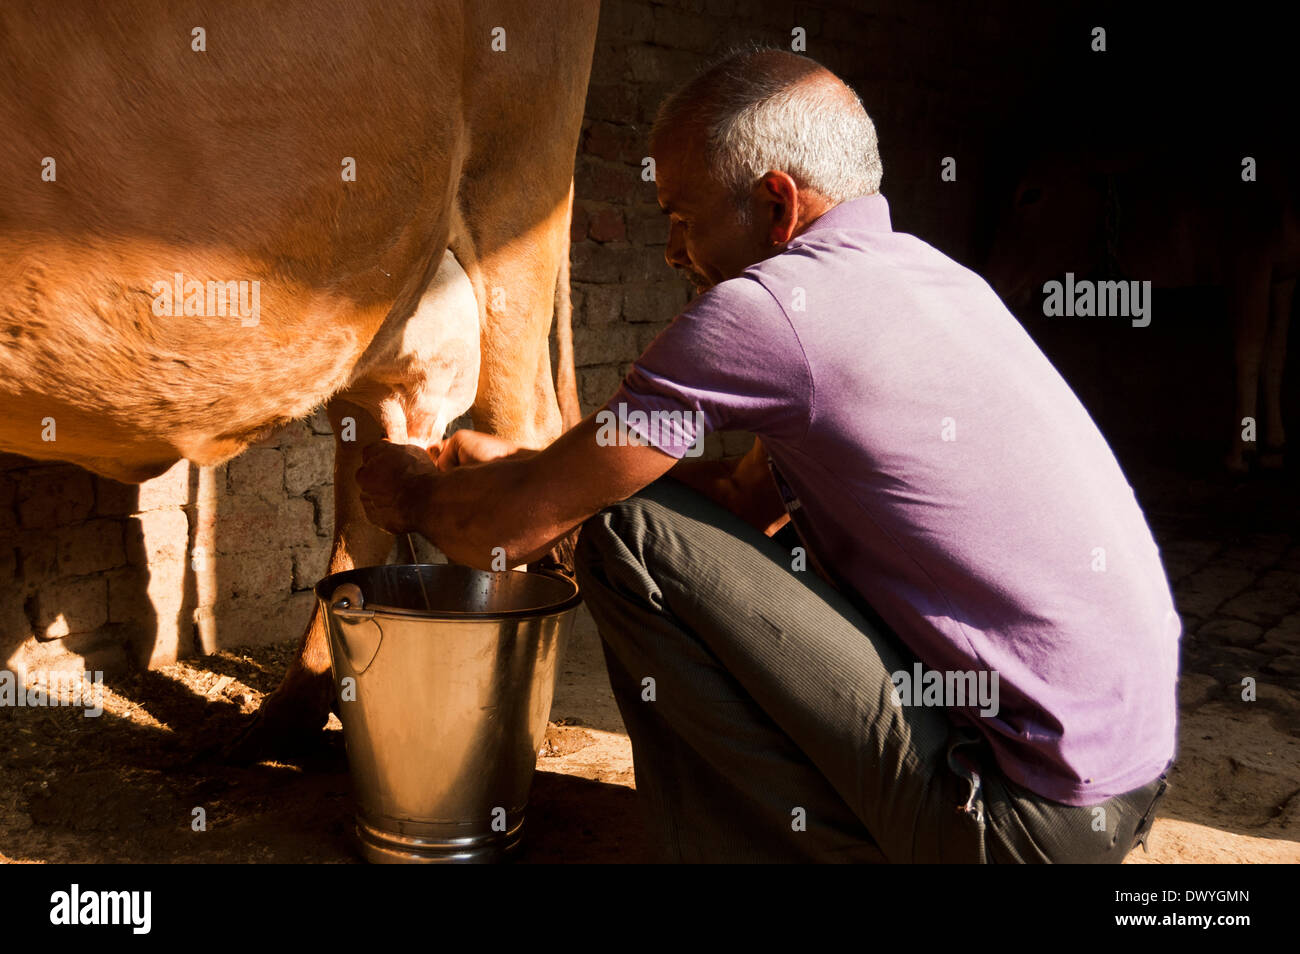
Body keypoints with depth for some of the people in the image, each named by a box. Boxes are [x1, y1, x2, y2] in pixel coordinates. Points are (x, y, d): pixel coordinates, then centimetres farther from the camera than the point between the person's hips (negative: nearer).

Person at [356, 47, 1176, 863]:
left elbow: (510, 530, -11)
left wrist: (412, 489, 12)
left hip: (1026, 818, -9)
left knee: (633, 538, -10)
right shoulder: (928, 274, 10)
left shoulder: (768, 307, -18)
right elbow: (749, 496, 18)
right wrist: (522, 463, 22)